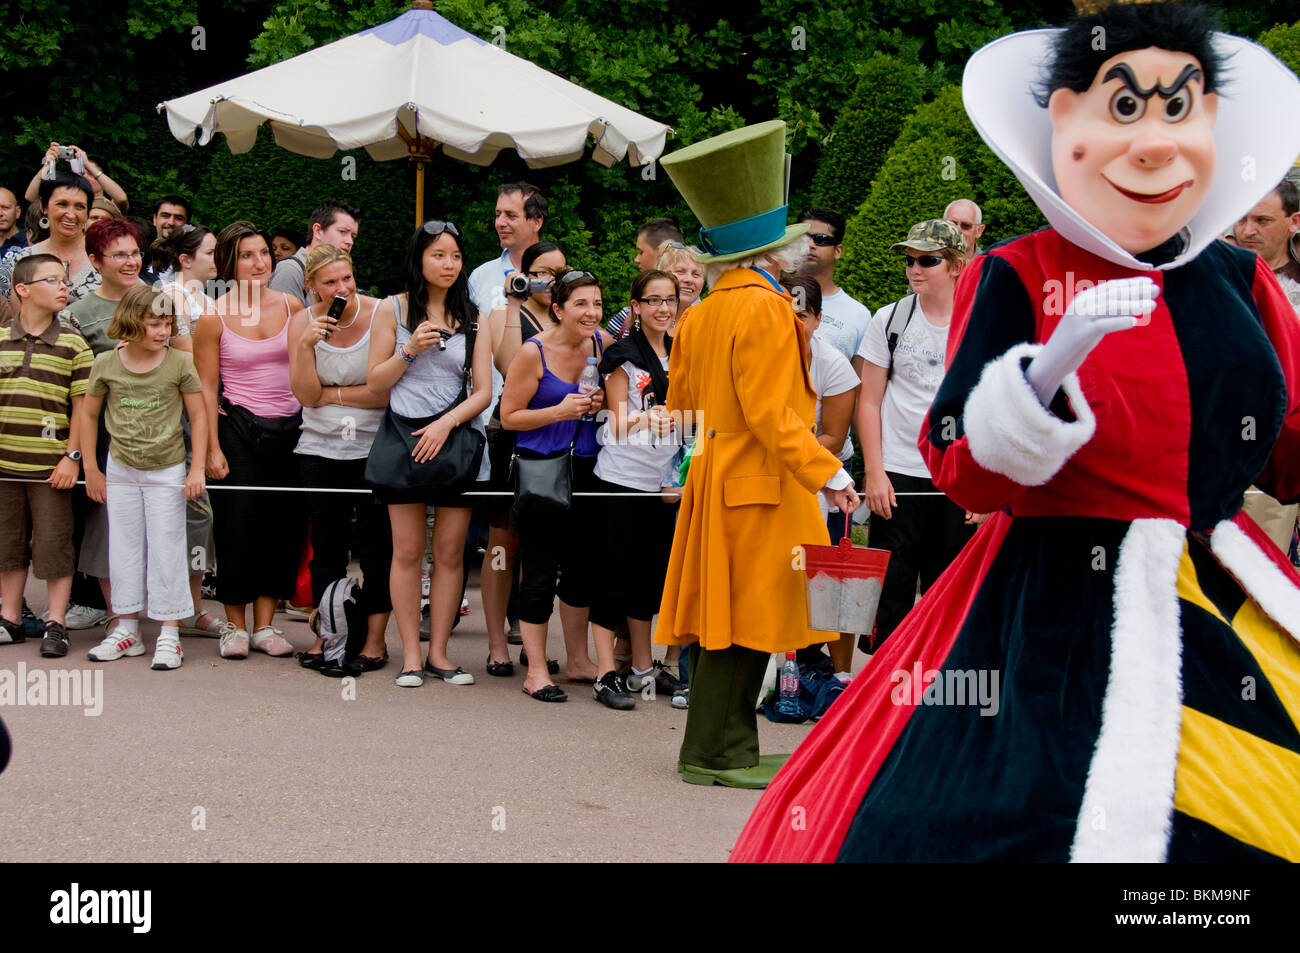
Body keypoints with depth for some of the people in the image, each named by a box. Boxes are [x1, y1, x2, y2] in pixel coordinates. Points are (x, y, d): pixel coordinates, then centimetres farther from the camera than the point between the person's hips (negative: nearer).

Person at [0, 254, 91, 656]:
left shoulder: (73, 344, -2)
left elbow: (81, 406, -2)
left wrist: (73, 456, -7)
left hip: (52, 466, -3)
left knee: (54, 544, 1)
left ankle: (55, 624, 11)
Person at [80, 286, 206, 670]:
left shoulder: (179, 363, -10)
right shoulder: (106, 364, -6)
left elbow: (198, 415, -4)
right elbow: (88, 415, 5)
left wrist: (197, 469, -8)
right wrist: (91, 469, 6)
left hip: (167, 470, -2)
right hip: (121, 469, 2)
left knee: (166, 550, 0)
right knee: (124, 549, 10)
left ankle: (169, 636, 7)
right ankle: (127, 630, 21)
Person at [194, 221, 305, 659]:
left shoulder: (291, 306, 4)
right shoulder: (214, 317, -4)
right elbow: (206, 385, -3)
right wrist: (213, 447, -8)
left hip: (289, 427, 3)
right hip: (239, 430, -3)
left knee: (283, 526, 4)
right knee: (238, 528, -1)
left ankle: (264, 625, 14)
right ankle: (235, 626, 13)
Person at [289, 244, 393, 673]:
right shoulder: (303, 322, -1)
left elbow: (388, 390, -14)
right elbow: (305, 394, -7)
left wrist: (331, 393, -9)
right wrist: (307, 344, -19)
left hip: (374, 448, -3)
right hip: (320, 449, 3)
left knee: (375, 547, 1)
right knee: (326, 546, 10)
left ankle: (375, 641, 11)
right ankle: (325, 635, 21)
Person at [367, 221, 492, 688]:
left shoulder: (473, 318, 9)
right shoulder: (393, 309, 6)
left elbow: (483, 391, 3)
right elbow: (375, 382, 4)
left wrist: (446, 422, -12)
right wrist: (409, 350, -11)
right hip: (405, 439, -1)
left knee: (450, 552, 2)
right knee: (407, 552, -1)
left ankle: (439, 653, 9)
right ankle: (411, 654, 5)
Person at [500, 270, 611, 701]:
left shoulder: (602, 343, 3)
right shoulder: (533, 352, -11)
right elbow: (509, 416, -9)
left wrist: (601, 403, -4)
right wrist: (560, 410, -21)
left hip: (586, 468, 5)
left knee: (581, 565, 13)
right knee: (540, 568, -3)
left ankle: (578, 660, 26)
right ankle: (536, 671, 5)